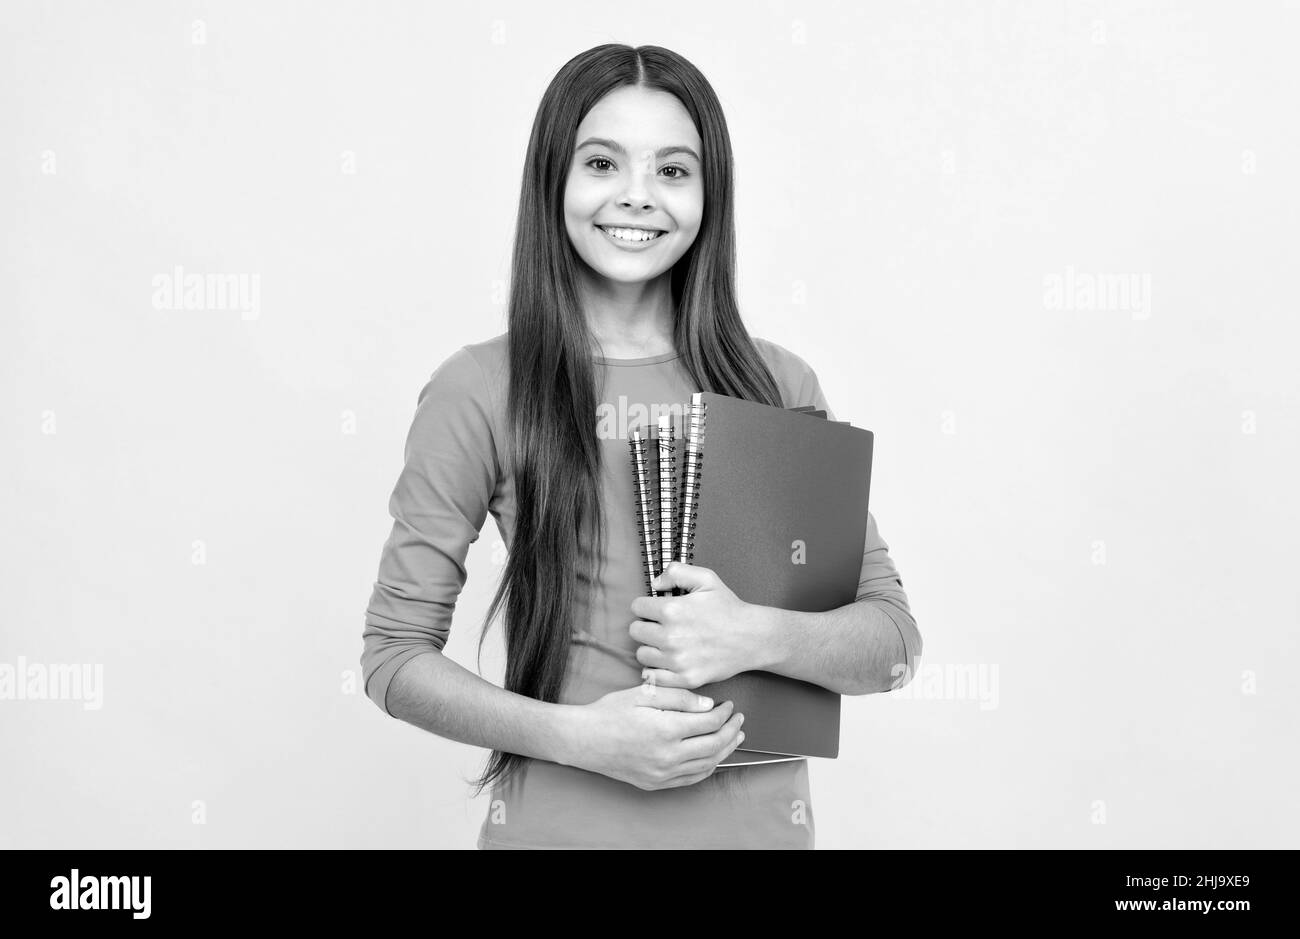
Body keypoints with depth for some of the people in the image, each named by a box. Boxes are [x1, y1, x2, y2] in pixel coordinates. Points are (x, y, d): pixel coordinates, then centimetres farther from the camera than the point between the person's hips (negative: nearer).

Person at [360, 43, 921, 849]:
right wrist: (579, 736, -18)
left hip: (759, 819, 2)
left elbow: (894, 639, 0)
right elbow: (395, 656, -5)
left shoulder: (781, 386, -1)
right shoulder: (479, 392, -7)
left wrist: (759, 637, -19)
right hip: (556, 820, -2)